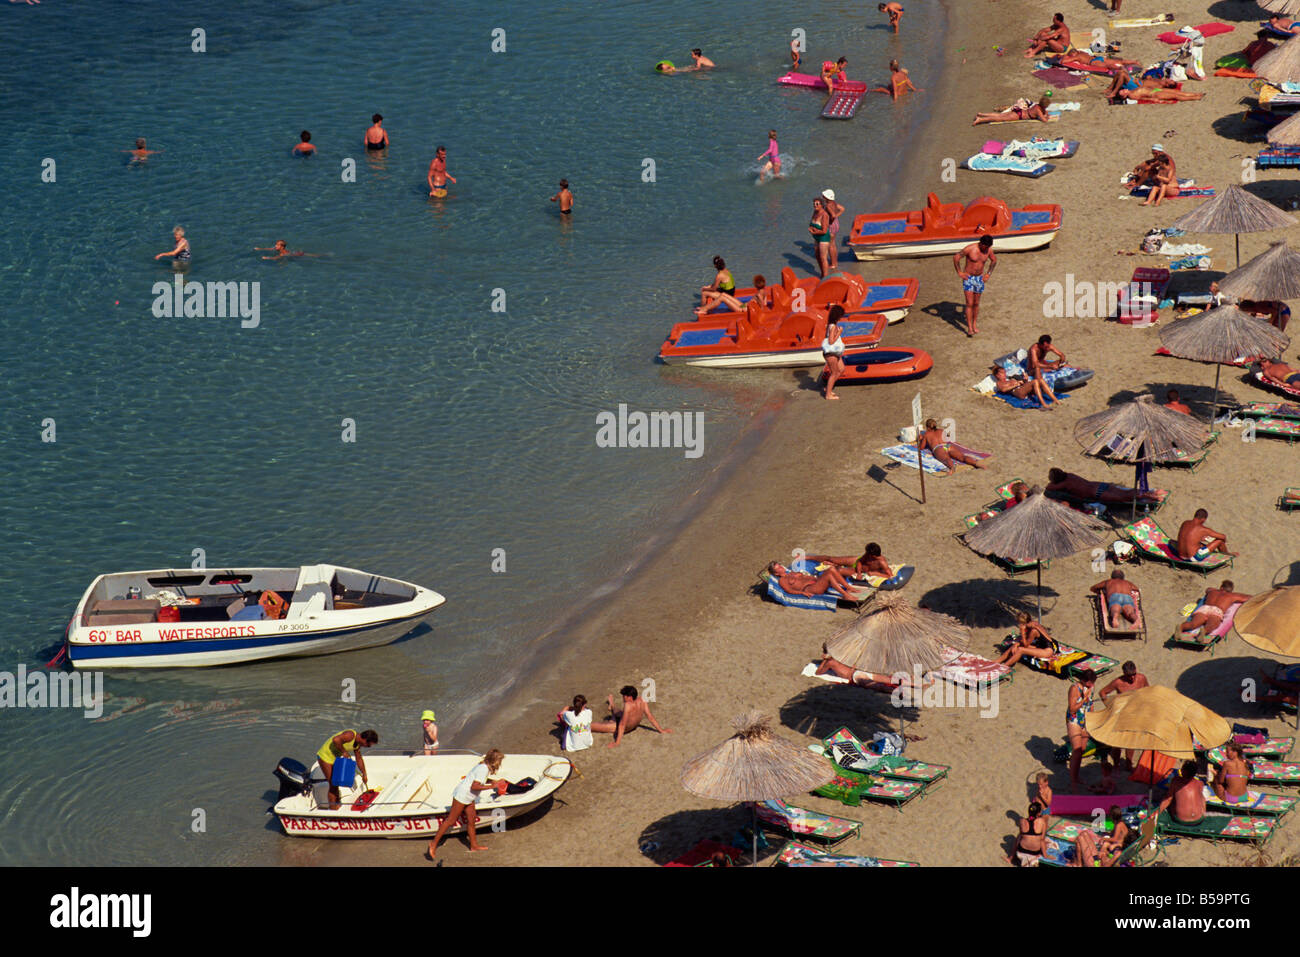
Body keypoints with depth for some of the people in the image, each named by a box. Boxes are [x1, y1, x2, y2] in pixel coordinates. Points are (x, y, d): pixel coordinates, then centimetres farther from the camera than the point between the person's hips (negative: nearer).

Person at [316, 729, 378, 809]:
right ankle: (333, 810, -4)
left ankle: (337, 807, 22)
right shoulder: (351, 735, -25)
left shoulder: (358, 744, 4)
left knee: (336, 785, 14)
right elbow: (336, 740, -40)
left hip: (334, 758, 9)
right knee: (333, 785, -8)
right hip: (325, 757, -9)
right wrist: (343, 751, -28)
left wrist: (364, 775, 20)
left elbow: (359, 759, 17)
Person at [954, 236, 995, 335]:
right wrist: (959, 272, -13)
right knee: (969, 304, -8)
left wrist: (989, 273, 7)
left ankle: (974, 325, 24)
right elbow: (956, 258, -15)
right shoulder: (970, 249, -22)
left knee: (976, 303, 10)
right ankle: (969, 328, -4)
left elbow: (994, 260, 14)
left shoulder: (989, 250, -7)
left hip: (979, 278, 4)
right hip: (968, 278, -4)